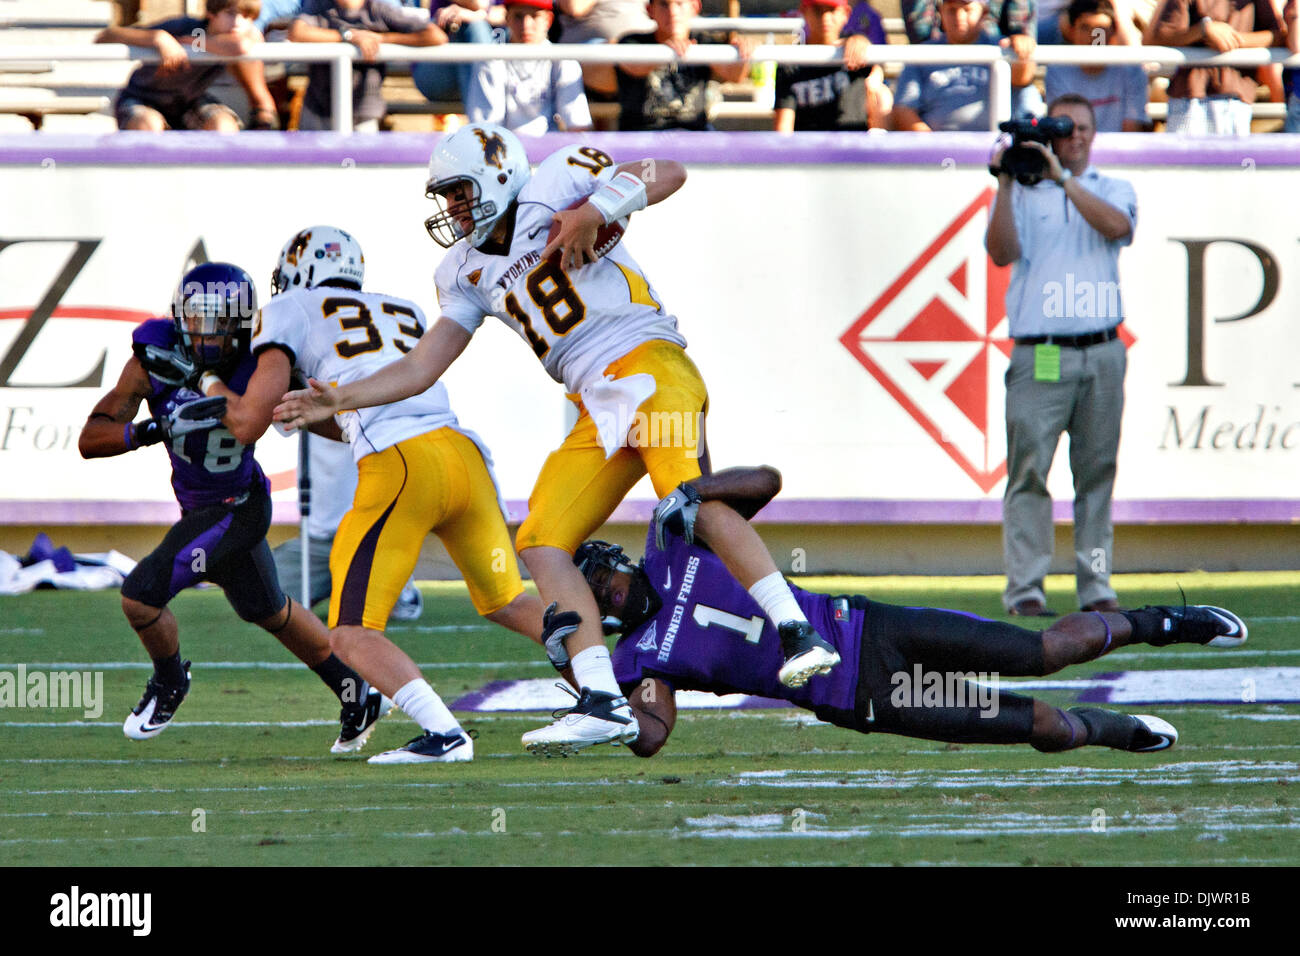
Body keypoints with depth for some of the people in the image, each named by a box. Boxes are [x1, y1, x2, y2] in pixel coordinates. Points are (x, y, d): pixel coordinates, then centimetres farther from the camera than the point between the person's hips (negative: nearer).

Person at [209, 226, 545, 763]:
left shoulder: (290, 312, 12)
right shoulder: (405, 312, 29)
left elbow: (248, 424, 8)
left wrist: (218, 394, 29)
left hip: (401, 470, -6)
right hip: (464, 453, 6)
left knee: (352, 635, 0)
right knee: (506, 603, 25)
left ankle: (442, 733, -19)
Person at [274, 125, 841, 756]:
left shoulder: (551, 186, 1)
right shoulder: (470, 273, 19)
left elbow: (669, 175, -4)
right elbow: (420, 369, 20)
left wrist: (594, 212, -15)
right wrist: (336, 401, 11)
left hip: (648, 367, -8)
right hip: (599, 411, 8)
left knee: (691, 501, -29)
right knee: (542, 545, -4)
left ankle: (798, 637, -29)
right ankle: (603, 704, -8)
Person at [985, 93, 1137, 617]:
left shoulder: (1112, 189, 14)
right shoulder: (1024, 193, 11)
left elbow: (1116, 225, -9)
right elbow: (1001, 252, -4)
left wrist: (1062, 179, -13)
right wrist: (1005, 186, -12)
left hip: (1101, 353, 2)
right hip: (1040, 355, -2)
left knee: (1097, 471, 3)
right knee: (1029, 470, -9)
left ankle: (1096, 587, 7)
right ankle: (1024, 588, -8)